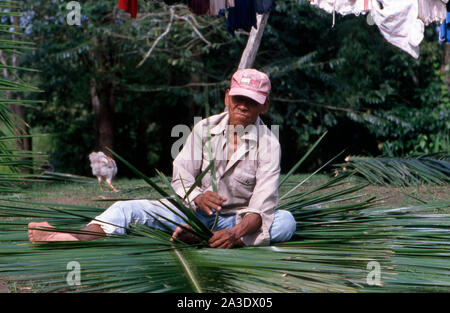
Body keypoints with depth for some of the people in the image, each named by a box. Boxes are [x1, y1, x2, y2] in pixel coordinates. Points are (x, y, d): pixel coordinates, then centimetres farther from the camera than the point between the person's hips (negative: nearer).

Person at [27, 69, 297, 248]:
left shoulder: (268, 144, -9)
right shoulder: (205, 129, 0)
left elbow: (263, 203, -20)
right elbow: (181, 177, -4)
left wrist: (236, 233, -38)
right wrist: (197, 197, -28)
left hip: (239, 218, -2)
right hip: (195, 210, 3)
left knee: (286, 221, -32)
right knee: (127, 208, -15)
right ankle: (75, 241, -40)